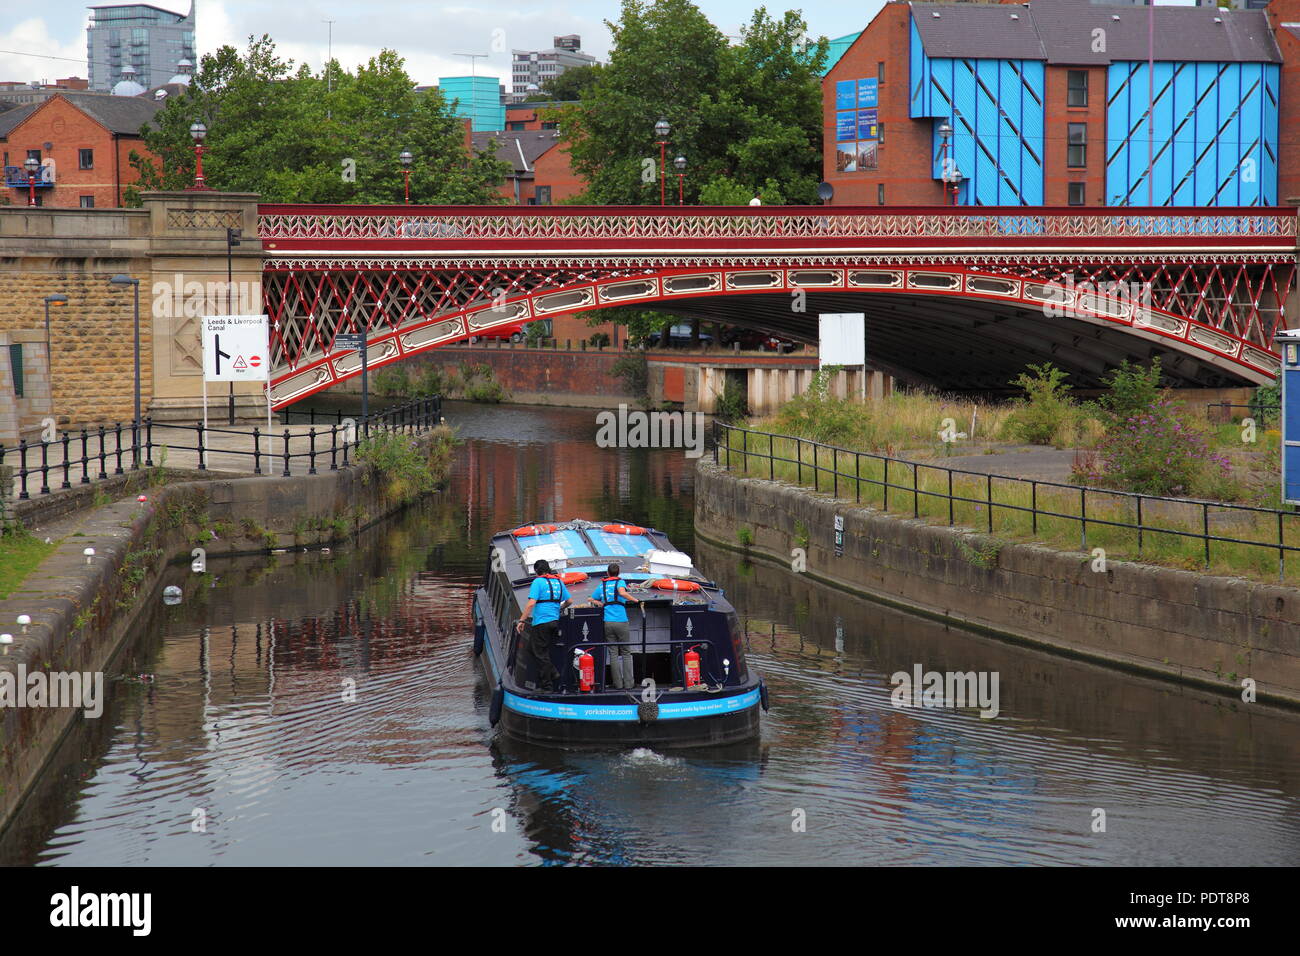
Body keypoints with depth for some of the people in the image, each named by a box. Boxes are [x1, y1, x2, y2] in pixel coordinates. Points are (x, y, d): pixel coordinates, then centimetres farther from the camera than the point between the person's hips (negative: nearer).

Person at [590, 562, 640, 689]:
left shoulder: (602, 585, 13)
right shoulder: (619, 582, 1)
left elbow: (592, 600, 20)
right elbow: (622, 592, -19)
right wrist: (635, 600, -9)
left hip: (607, 622, 3)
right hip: (621, 621, -3)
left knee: (613, 654, 4)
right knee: (626, 653, 5)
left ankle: (618, 683, 1)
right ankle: (628, 683, 1)